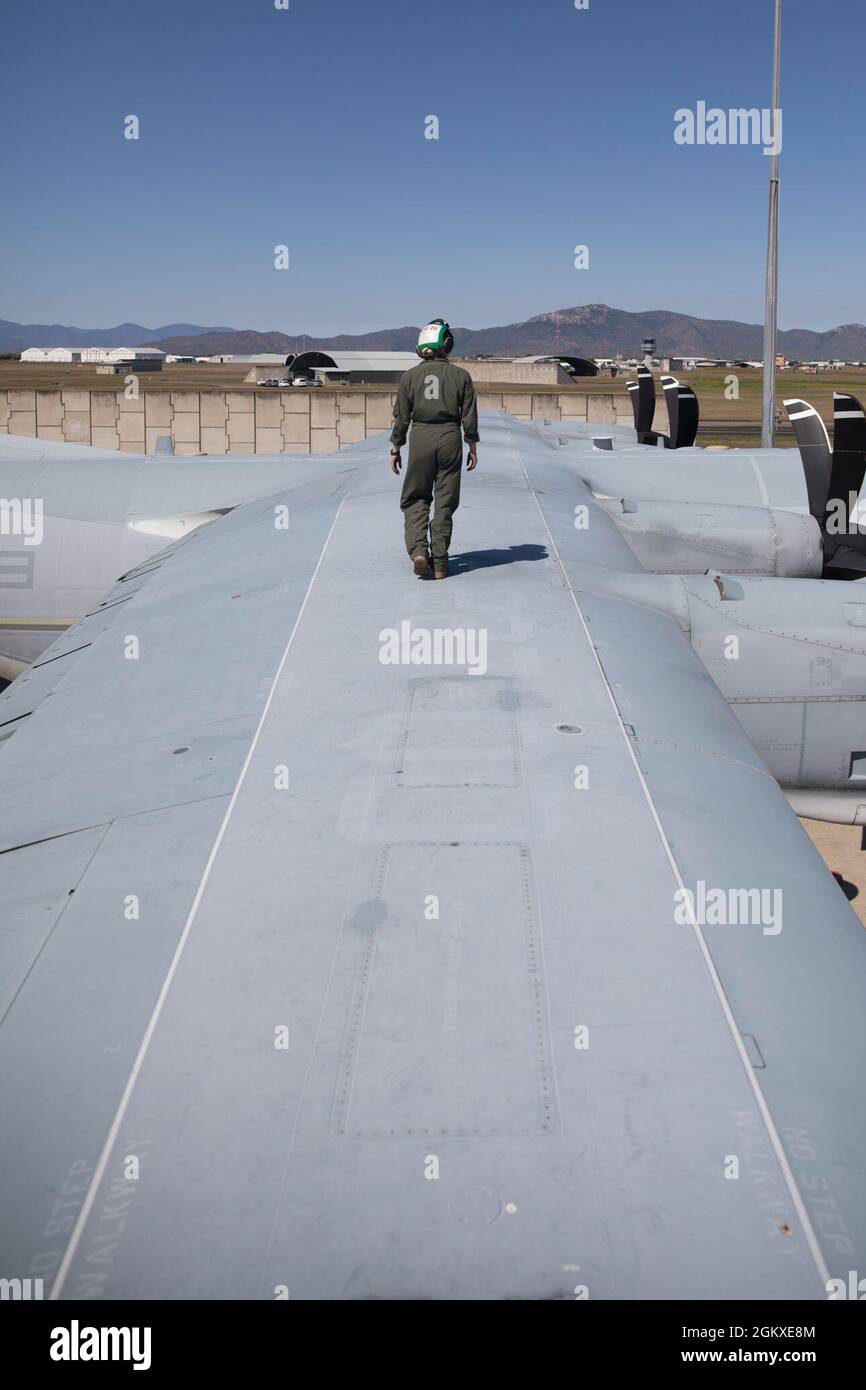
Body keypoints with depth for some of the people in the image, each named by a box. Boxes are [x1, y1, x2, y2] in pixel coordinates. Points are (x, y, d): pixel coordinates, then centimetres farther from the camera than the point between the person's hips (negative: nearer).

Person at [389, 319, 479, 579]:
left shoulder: (410, 376, -1)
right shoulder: (460, 376, -1)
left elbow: (401, 418, 1)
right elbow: (469, 417, 1)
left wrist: (395, 448, 11)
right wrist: (473, 447, 12)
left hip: (420, 437, 0)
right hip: (450, 439, 0)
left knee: (415, 498, 11)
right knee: (445, 501, 7)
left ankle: (418, 550, -10)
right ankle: (440, 561, 9)